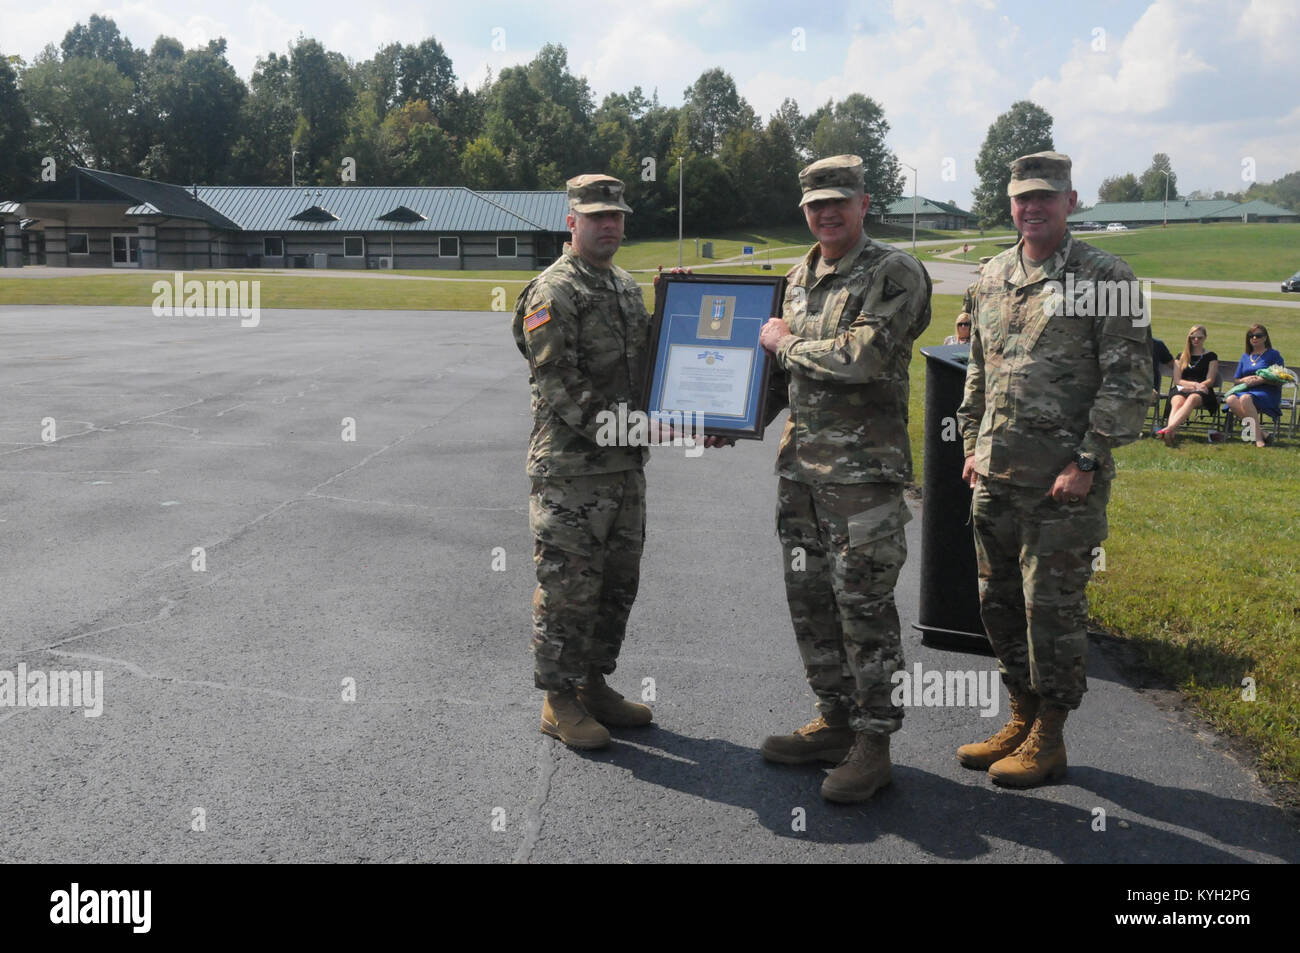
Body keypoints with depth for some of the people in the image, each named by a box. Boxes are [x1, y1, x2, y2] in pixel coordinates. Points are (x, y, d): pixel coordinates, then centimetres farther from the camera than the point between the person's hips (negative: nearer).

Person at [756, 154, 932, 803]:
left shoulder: (895, 274, -8)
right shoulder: (799, 277, 15)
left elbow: (861, 358, -21)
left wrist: (785, 342, -8)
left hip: (862, 468, -8)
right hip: (799, 462, 8)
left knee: (864, 604, -3)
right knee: (809, 598, 12)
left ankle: (874, 744, 8)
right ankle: (835, 721, 26)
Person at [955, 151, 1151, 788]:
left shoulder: (1106, 278, -6)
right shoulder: (993, 277, 13)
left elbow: (1128, 381, -9)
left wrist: (1088, 462, -14)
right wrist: (973, 443, 14)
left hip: (1062, 474, -6)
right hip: (995, 472, 6)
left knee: (1052, 604, 0)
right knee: (999, 600, 12)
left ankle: (1049, 739, 13)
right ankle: (1022, 717, 28)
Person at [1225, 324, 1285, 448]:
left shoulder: (1273, 355, 8)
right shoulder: (1245, 356, 23)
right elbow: (1235, 380, 19)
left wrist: (1260, 380, -15)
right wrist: (1244, 379, -3)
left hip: (1267, 392, -5)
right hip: (1245, 391, 5)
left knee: (1245, 398, -38)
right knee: (1231, 399, -32)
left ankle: (1258, 437, -35)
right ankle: (1260, 431, -29)